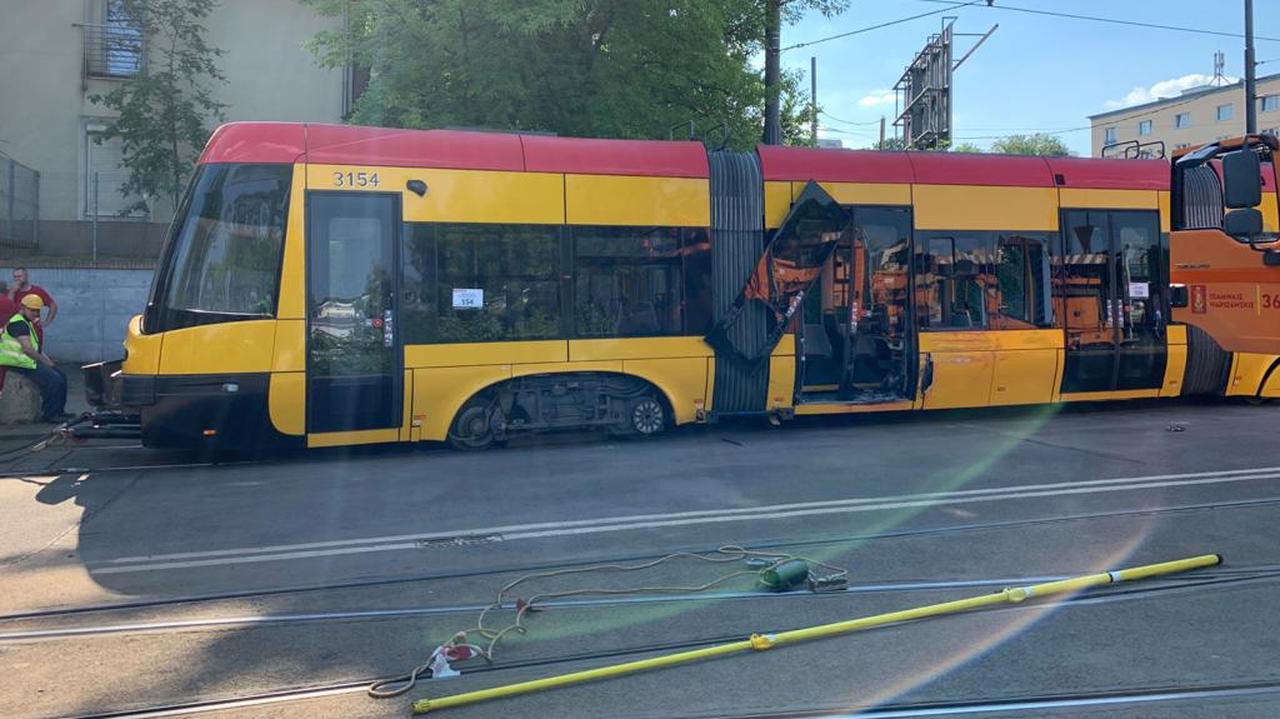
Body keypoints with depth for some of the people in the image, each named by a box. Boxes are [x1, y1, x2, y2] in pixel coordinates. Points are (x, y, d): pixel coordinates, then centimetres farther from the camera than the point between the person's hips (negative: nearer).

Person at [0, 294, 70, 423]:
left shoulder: (27, 323, 19)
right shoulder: (18, 323, -16)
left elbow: (35, 347, 22)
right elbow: (27, 349, -23)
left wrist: (46, 359, 7)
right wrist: (44, 361, -14)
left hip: (28, 360, 11)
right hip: (20, 363, -11)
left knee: (61, 376, 8)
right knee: (54, 380, -20)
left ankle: (59, 411, 11)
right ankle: (49, 414, -11)